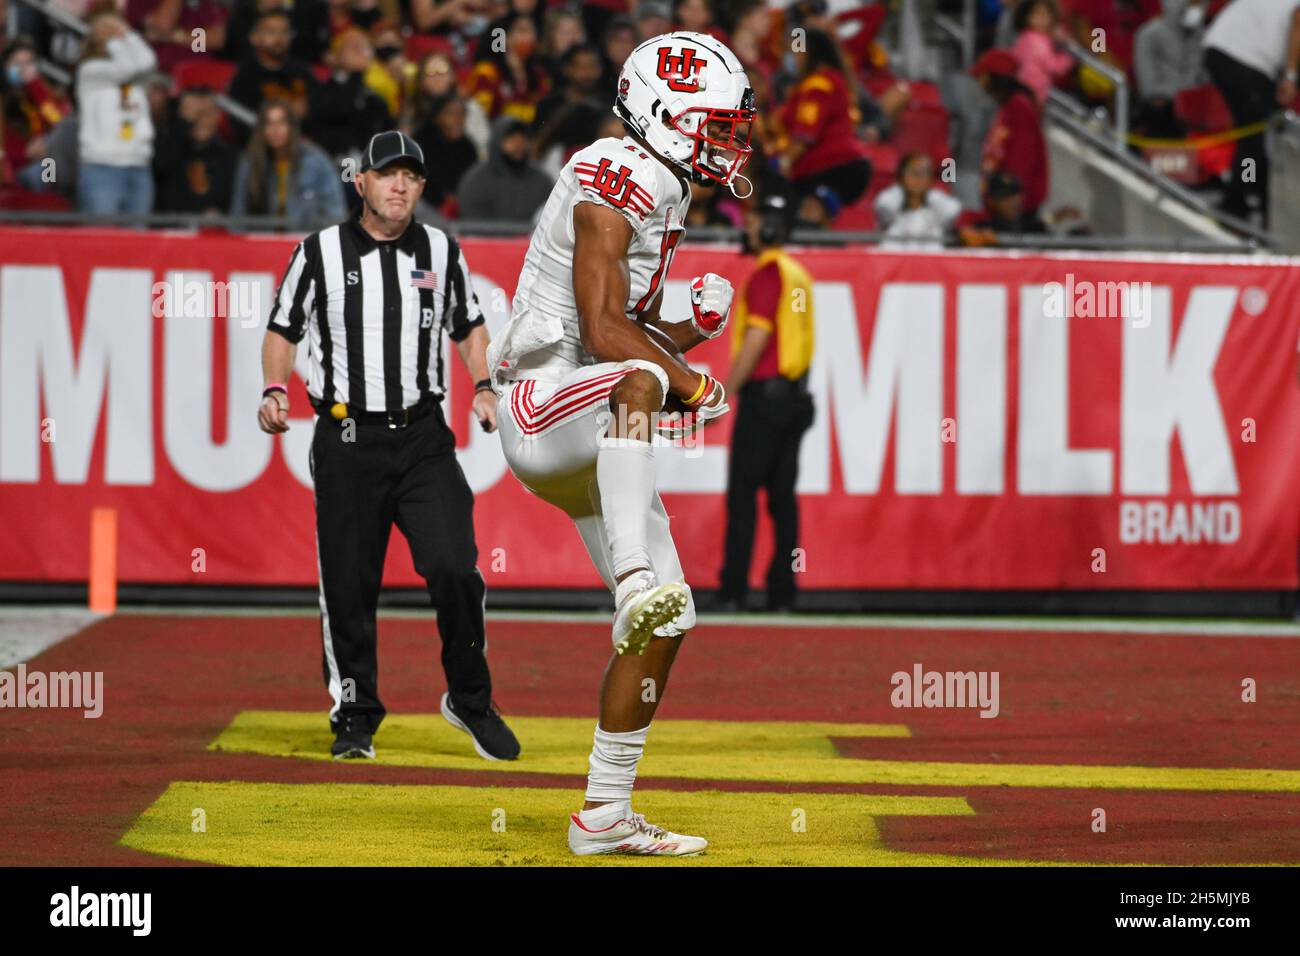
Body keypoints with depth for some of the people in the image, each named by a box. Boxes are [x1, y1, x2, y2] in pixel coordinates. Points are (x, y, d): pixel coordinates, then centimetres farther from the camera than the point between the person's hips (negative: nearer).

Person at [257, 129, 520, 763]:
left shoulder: (442, 252, 8)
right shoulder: (319, 253, 2)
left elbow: (469, 327, 19)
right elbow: (282, 330, 8)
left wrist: (483, 386, 3)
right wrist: (275, 390, -9)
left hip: (423, 438, 1)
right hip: (347, 441, -1)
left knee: (453, 566, -13)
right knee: (348, 585, 0)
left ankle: (470, 701, 5)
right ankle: (355, 716, 16)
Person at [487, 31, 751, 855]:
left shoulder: (663, 193, 17)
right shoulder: (613, 184, -13)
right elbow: (604, 333, -22)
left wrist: (695, 329, 4)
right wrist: (695, 385, -12)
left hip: (595, 442, 10)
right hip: (540, 404, -10)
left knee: (669, 621, 6)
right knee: (639, 379, -42)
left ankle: (606, 814, 15)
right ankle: (635, 578, -58)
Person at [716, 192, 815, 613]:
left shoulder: (767, 273, -12)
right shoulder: (798, 274, 15)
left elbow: (756, 338, -18)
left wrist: (724, 393, -13)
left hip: (764, 393, -9)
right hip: (794, 396, 9)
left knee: (742, 492, -7)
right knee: (783, 495, 8)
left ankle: (732, 592, -9)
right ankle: (782, 594, 6)